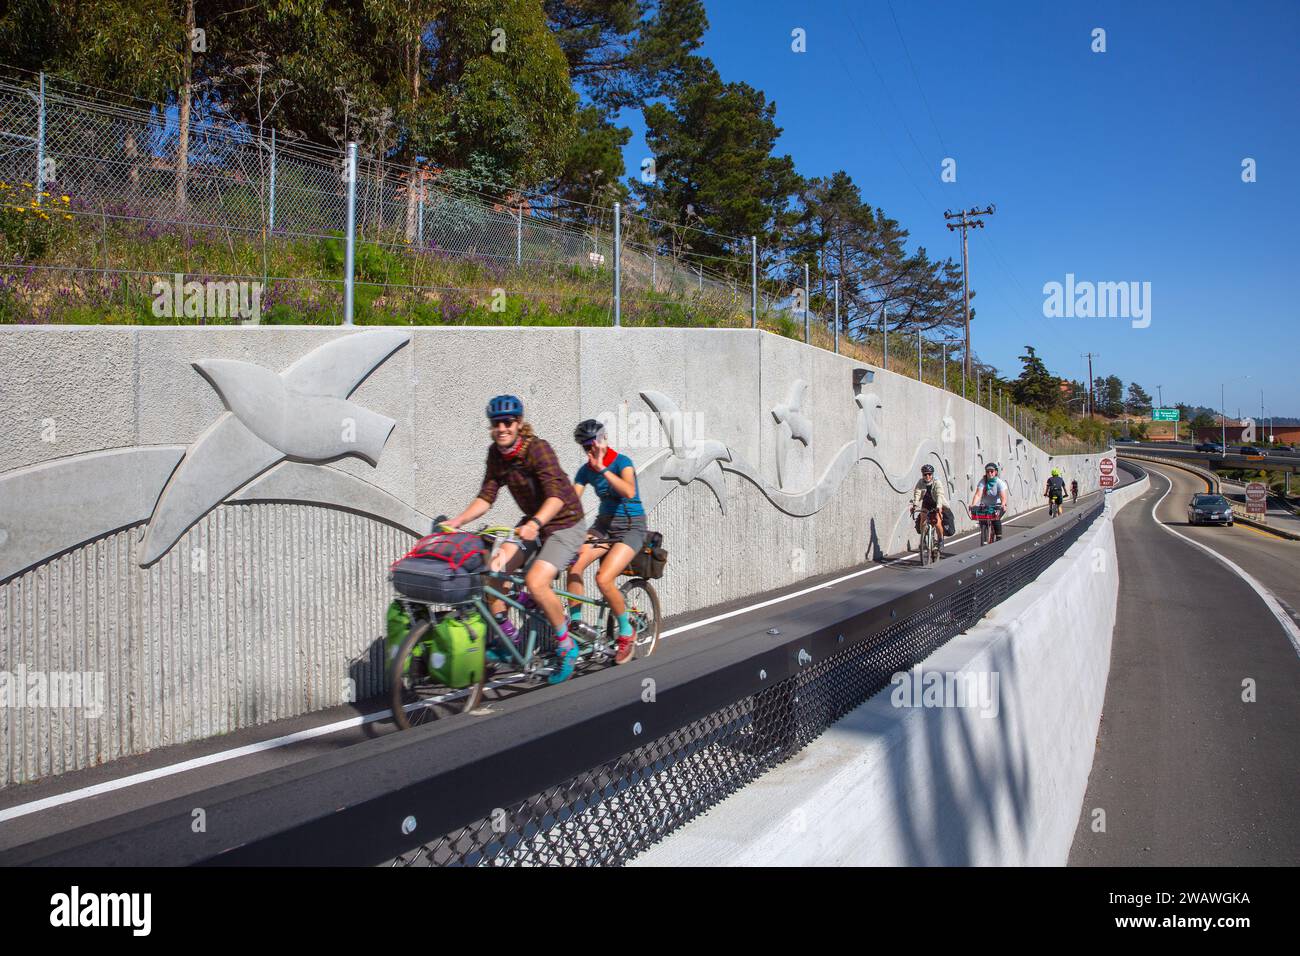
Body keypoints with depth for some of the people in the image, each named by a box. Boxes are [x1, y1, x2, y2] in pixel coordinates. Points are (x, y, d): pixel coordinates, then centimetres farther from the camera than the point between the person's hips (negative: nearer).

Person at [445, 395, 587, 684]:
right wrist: (456, 521, -19)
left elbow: (557, 494, -36)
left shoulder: (538, 449, -25)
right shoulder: (496, 454, -4)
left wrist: (535, 523, -53)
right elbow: (486, 497, -4)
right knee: (493, 570, -13)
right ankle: (506, 637, 5)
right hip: (532, 522, 7)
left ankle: (567, 647, -3)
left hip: (564, 523, -7)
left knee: (535, 582, -25)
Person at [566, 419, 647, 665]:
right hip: (604, 524, 5)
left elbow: (629, 492, -30)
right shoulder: (585, 471, 3)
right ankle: (575, 625, -6)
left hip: (631, 527, -5)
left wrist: (602, 469, -33)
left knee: (604, 579, -23)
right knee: (574, 566, -21)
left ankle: (627, 632, -1)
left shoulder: (621, 461, -12)